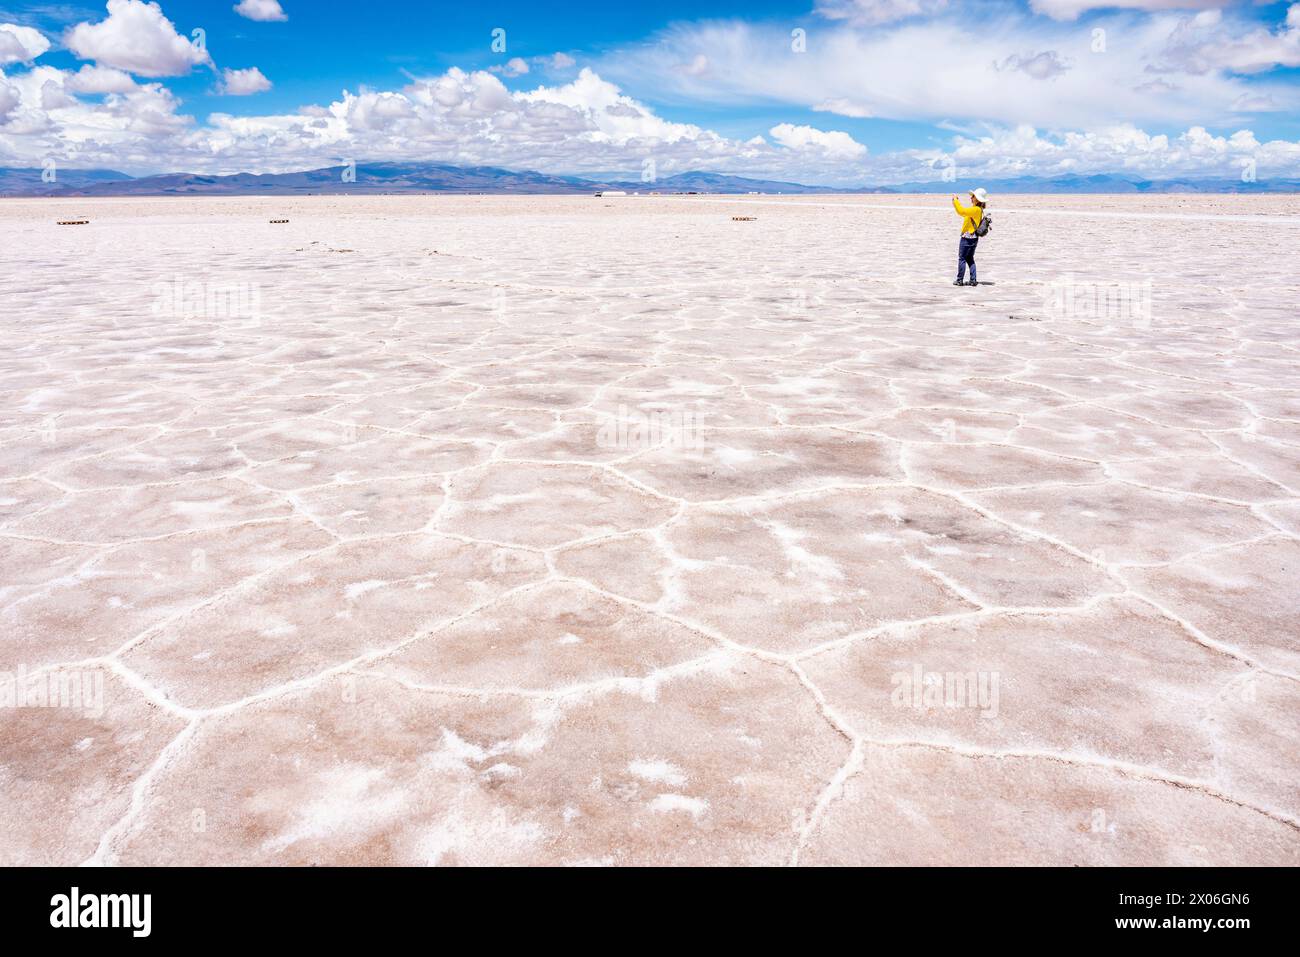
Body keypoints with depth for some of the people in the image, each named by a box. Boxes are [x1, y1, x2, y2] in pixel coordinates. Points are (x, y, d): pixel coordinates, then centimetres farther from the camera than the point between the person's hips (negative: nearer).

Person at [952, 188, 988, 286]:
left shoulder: (976, 209, -18)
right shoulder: (978, 210, 13)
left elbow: (961, 211, -28)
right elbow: (963, 212, 22)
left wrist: (955, 200, -19)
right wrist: (956, 201, 18)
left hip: (967, 238, -10)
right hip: (973, 238, 10)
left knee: (962, 258, -1)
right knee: (970, 259, 14)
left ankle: (960, 280, 2)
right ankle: (973, 280, 12)